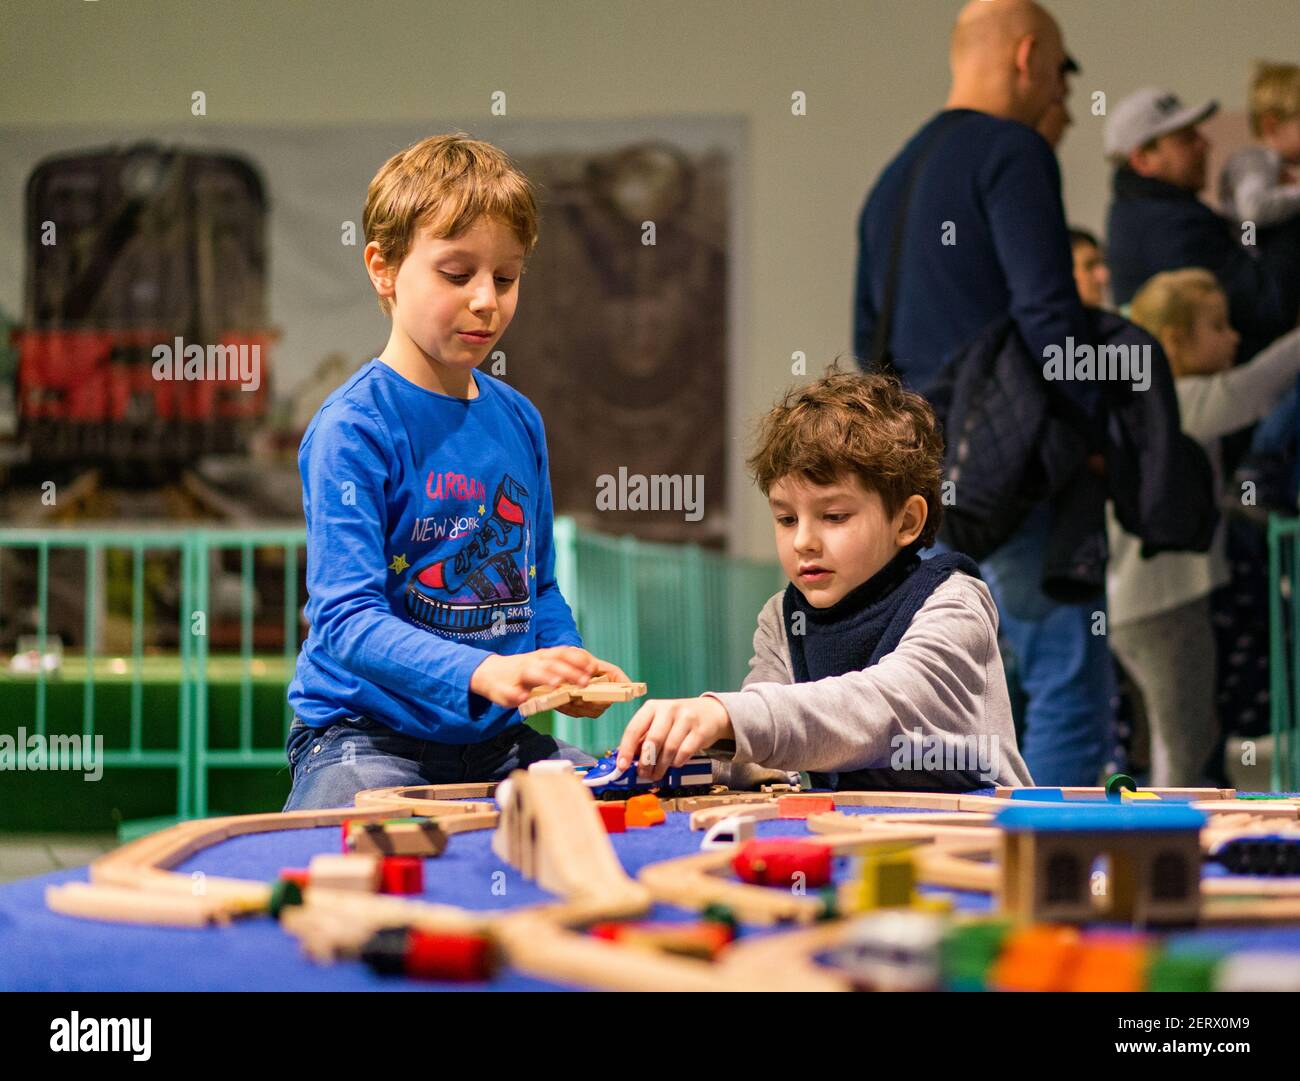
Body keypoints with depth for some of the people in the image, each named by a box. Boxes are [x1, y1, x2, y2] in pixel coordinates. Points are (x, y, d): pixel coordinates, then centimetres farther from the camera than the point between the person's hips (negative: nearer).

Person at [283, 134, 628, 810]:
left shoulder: (519, 422, 11)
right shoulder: (352, 429, -11)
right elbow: (346, 617, -20)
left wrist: (569, 667, 0)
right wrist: (483, 671, -34)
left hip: (496, 735, 7)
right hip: (368, 733, -7)